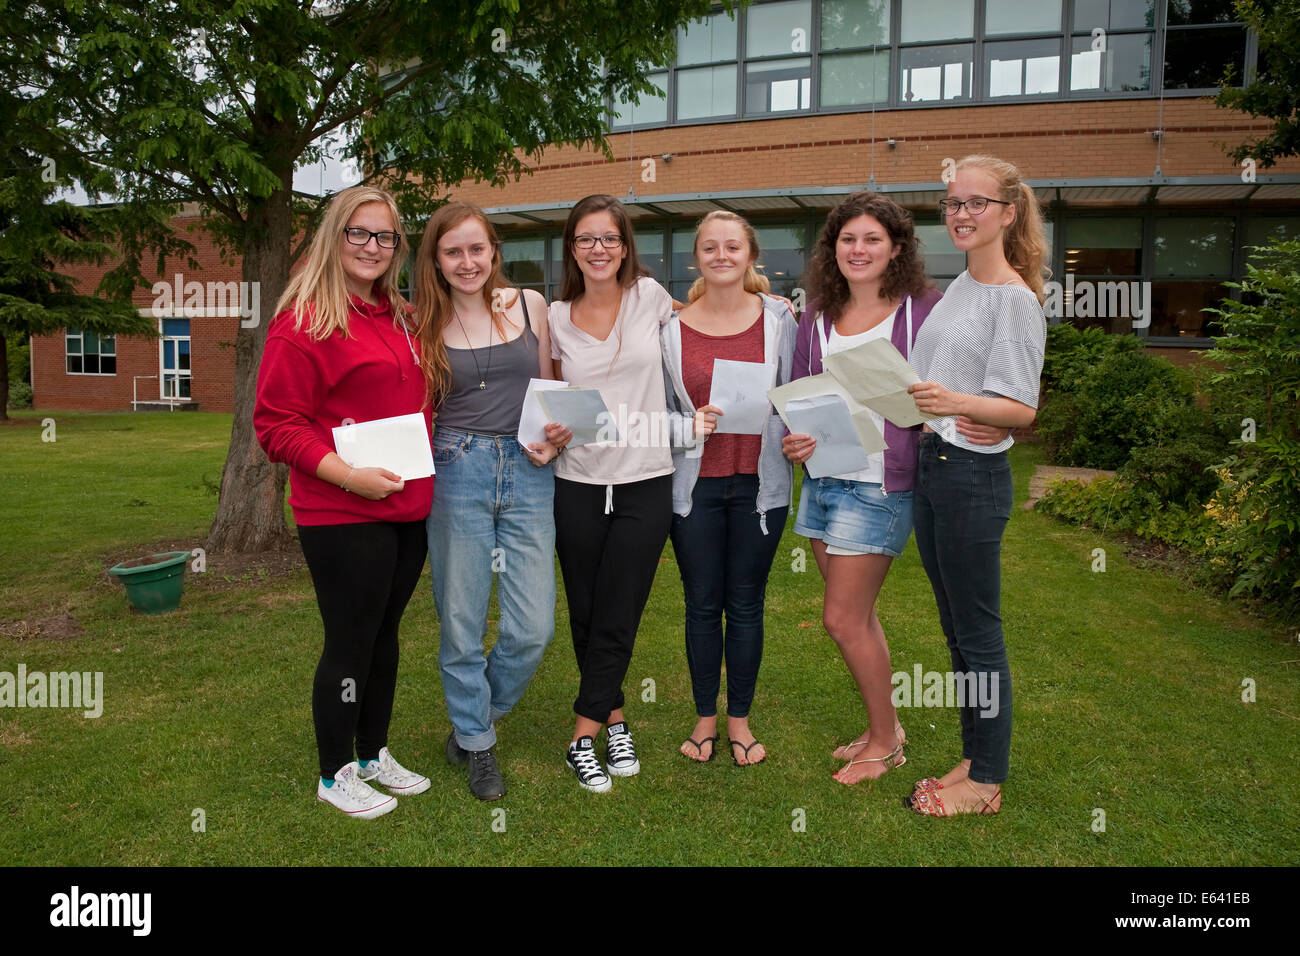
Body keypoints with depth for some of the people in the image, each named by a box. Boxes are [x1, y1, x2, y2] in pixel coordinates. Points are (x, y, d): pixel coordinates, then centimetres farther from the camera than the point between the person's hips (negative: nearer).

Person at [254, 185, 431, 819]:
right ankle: (335, 774, 23)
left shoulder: (400, 318, 14)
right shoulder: (305, 320, -10)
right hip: (341, 516, -7)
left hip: (409, 510, 7)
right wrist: (348, 475, -23)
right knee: (350, 642, 4)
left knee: (385, 633, 17)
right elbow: (276, 423, -13)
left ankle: (373, 753, 34)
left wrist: (426, 472, 13)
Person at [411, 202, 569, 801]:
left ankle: (478, 712, 30)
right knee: (461, 621, 6)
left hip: (527, 473, 1)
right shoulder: (426, 324, 4)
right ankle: (476, 744, 29)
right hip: (456, 473, -1)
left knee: (533, 627, 0)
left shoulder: (530, 306, 7)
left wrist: (552, 436, -2)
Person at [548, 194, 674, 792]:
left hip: (645, 482, -2)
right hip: (578, 483, 2)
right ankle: (615, 718, 28)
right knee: (585, 616, 10)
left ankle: (585, 736, 13)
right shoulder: (556, 317, 4)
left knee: (617, 619, 2)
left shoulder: (649, 296, 1)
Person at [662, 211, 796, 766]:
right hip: (694, 482, 0)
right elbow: (656, 407, 4)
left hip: (759, 481, 0)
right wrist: (689, 426, -14)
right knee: (702, 602, 10)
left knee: (746, 602, 9)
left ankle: (740, 719, 25)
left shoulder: (778, 318, 1)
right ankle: (705, 716, 27)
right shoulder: (672, 326, 0)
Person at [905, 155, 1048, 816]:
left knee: (978, 632, 2)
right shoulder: (957, 286, 13)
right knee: (955, 627, 15)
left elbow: (1020, 408, -17)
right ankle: (974, 760, 29)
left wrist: (954, 402, -33)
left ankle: (986, 783, 16)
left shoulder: (1015, 299, -11)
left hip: (974, 475, -8)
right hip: (930, 464, 8)